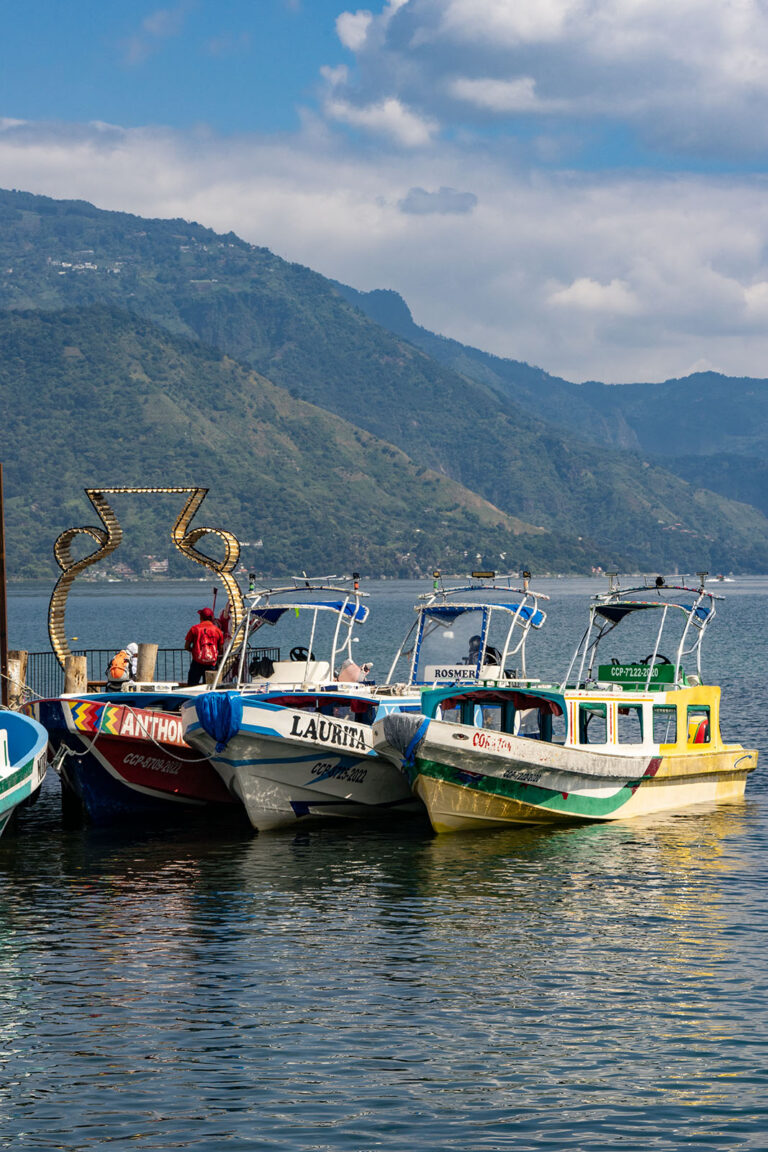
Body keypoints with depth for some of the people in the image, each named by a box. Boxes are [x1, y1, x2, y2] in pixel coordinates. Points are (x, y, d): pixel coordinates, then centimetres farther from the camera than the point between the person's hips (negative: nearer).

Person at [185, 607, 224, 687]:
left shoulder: (194, 628, 0)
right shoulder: (217, 630, 5)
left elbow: (186, 646, 3)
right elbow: (221, 649, 9)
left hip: (198, 662, -2)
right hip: (212, 662, 2)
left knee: (191, 686, 0)